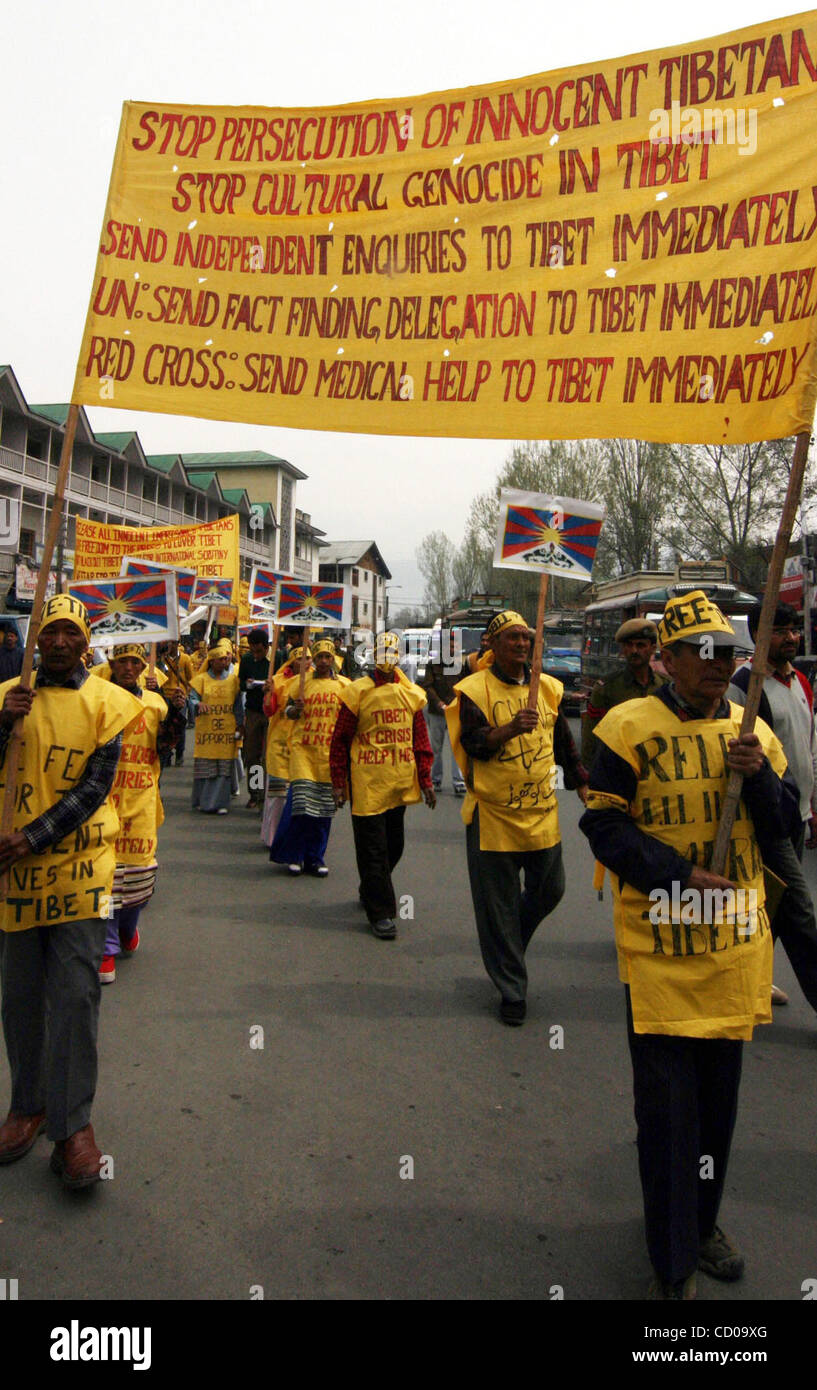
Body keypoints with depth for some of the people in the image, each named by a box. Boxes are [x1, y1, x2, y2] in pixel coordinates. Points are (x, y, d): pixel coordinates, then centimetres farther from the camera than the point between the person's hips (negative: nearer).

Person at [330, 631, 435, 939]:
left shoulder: (412, 694, 7)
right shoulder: (357, 692, -4)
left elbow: (421, 741, 12)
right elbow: (340, 740, -1)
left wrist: (425, 780, 8)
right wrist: (338, 782, -4)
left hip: (401, 783, 5)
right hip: (367, 783, -5)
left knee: (394, 844, 15)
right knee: (373, 849, -2)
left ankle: (370, 891, 39)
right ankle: (381, 913, 6)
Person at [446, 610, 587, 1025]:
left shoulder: (547, 687, 9)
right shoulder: (475, 689, -7)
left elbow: (563, 741, 18)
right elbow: (474, 743, -19)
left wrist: (582, 784, 18)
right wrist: (510, 729, -35)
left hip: (542, 809, 5)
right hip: (493, 812, -5)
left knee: (549, 890, 14)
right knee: (498, 903, 3)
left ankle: (508, 944, 42)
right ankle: (511, 991, 17)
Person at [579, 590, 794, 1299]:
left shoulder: (752, 732, 8)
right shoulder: (629, 726, -7)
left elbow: (781, 829, 8)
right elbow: (604, 822, -9)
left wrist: (760, 775, -11)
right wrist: (678, 875, -18)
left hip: (736, 940, 5)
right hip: (659, 944, -5)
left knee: (718, 1093, 18)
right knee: (668, 1103, 0)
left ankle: (702, 1222, 41)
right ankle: (674, 1265, 18)